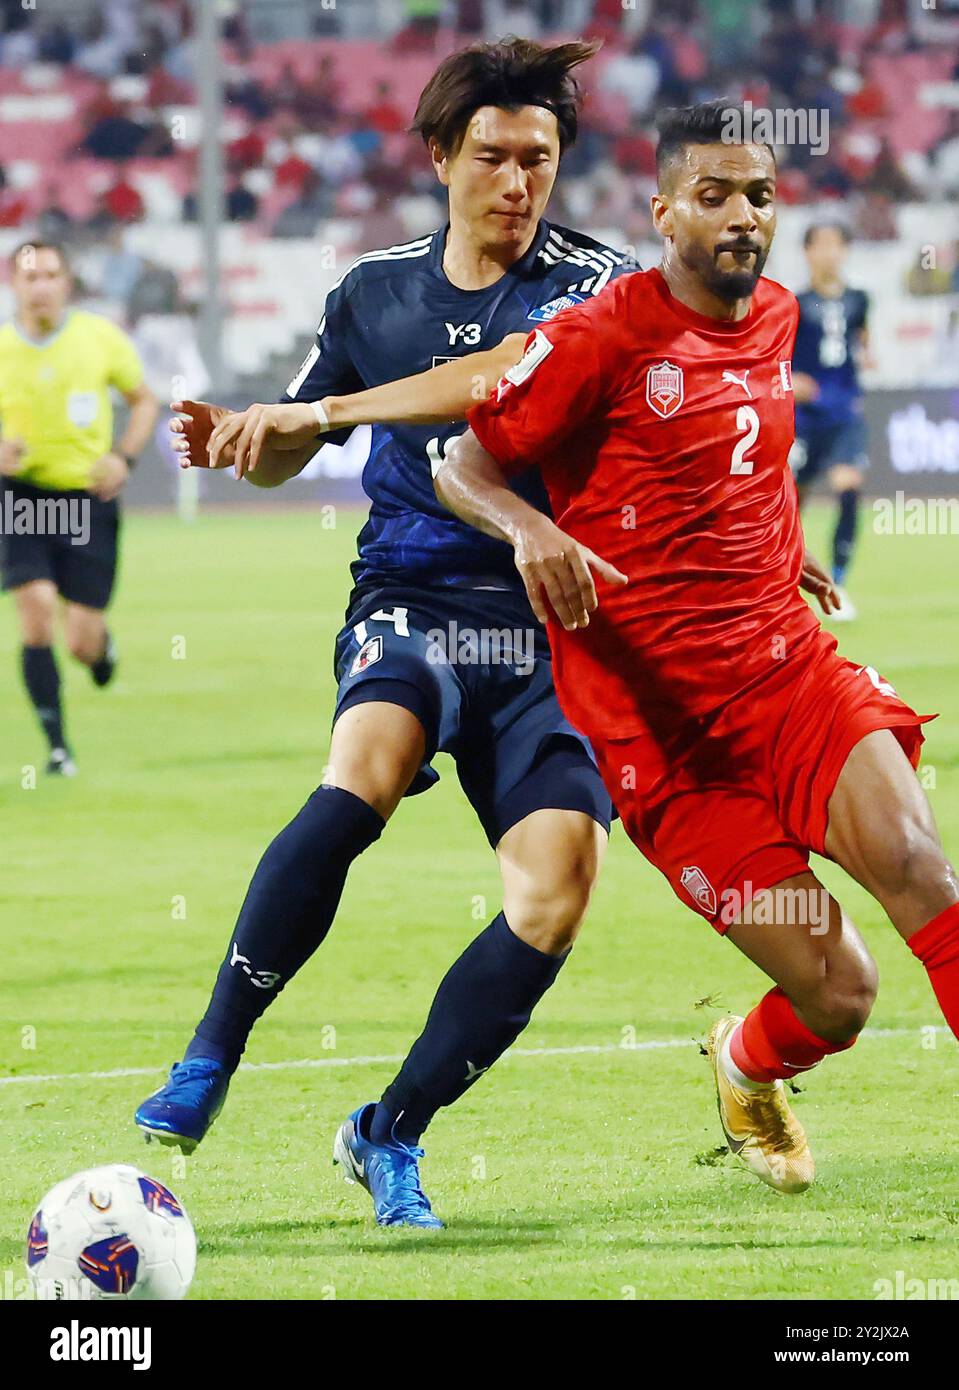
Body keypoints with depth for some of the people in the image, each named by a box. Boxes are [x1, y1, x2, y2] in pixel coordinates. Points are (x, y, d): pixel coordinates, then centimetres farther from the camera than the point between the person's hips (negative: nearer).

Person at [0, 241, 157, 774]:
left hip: (89, 496, 0)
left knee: (83, 644, -3)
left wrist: (124, 456, -6)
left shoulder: (100, 336, -3)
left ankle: (102, 643, 38)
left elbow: (145, 399, 10)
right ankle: (57, 746, -8)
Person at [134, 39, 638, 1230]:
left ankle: (390, 1134, 4)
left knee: (555, 895, -17)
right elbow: (289, 451, 25)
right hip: (410, 599, 1)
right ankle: (210, 1061, -23)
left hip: (547, 620, -1)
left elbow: (502, 377, -22)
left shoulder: (593, 283, -1)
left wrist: (317, 411, -24)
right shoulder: (373, 291, 12)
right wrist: (236, 440, 0)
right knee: (364, 771, -32)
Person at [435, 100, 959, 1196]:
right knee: (836, 995, -7)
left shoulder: (776, 320, 12)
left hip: (784, 657, 5)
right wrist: (528, 529, -25)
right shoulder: (601, 336, -9)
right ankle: (747, 1068, 29)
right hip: (656, 718, -5)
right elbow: (458, 464, -5)